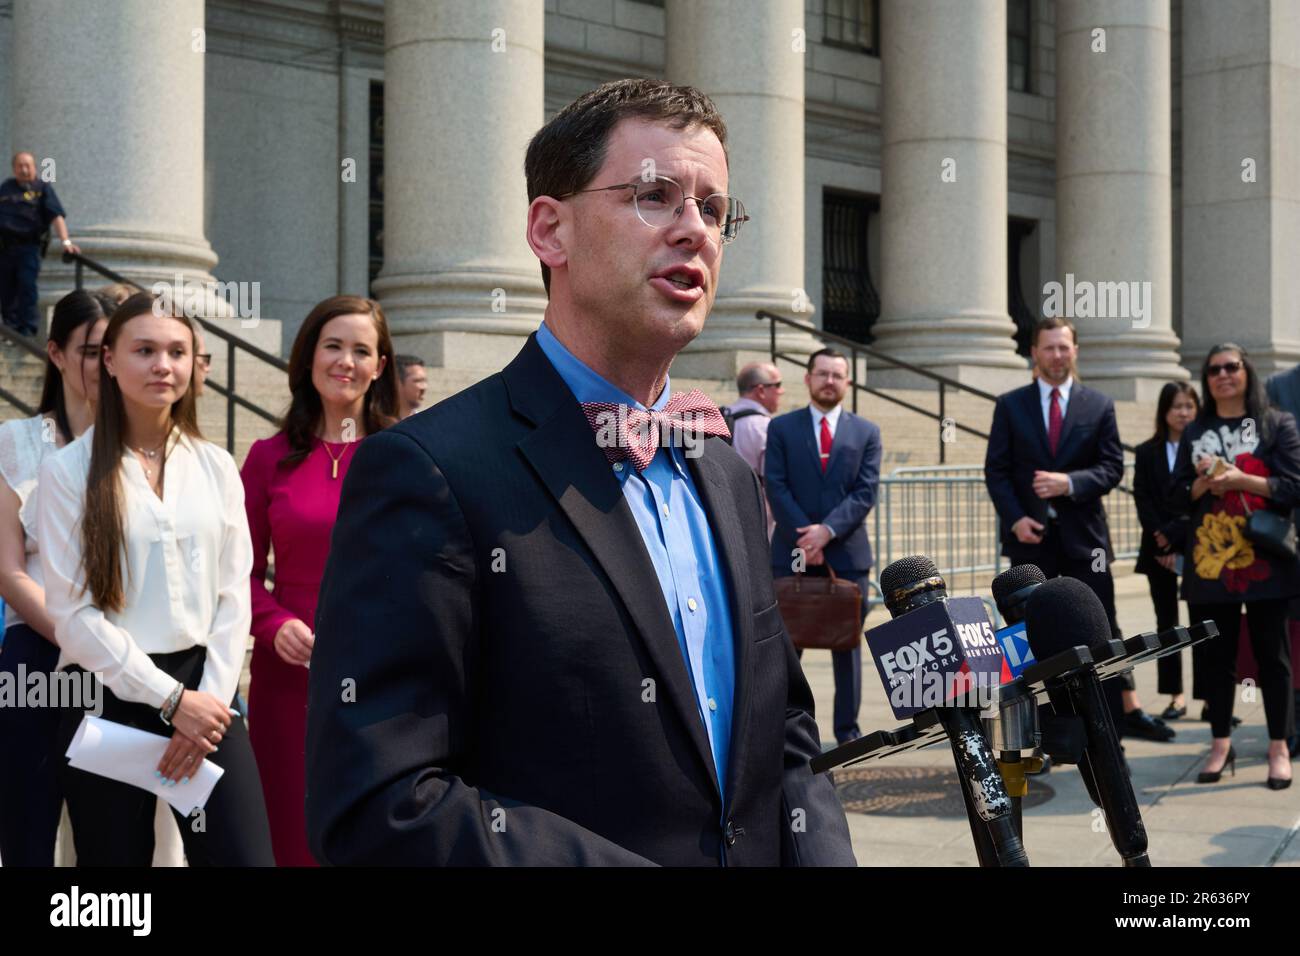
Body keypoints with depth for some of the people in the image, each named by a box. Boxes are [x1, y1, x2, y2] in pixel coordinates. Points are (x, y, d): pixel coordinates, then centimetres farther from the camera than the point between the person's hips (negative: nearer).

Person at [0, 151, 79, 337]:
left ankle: (27, 331, -13)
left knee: (27, 286, -13)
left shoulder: (43, 189, 7)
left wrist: (65, 241, -18)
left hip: (28, 246, -3)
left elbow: (56, 216, -5)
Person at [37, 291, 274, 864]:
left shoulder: (216, 466, 9)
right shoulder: (69, 471, -2)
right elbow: (73, 612, -8)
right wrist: (172, 698, -11)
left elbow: (232, 595, 7)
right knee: (117, 854, 6)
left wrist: (212, 697, -6)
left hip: (204, 692, 3)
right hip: (109, 697, -2)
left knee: (244, 856, -7)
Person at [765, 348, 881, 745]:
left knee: (848, 643, 5)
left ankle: (848, 727, 12)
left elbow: (867, 491, -1)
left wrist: (828, 530, -15)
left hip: (847, 552, 1)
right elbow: (776, 487, -2)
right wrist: (805, 538, -12)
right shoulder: (781, 427, 6)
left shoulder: (866, 432, 8)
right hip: (792, 552, -1)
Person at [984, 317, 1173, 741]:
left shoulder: (1099, 405, 5)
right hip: (1030, 533, 0)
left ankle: (1127, 710, 12)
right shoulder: (1010, 405, 4)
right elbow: (996, 469, 1)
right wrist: (1014, 517, -12)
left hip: (1084, 531, 0)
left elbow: (1113, 466, 0)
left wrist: (1070, 482, -17)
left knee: (1102, 625, 3)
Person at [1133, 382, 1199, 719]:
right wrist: (1162, 538, -10)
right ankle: (1176, 695, 12)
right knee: (1167, 623, 6)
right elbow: (1143, 502, 2)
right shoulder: (1146, 453, 7)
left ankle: (1209, 696, 1)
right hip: (1159, 550, 3)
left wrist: (1175, 539, -11)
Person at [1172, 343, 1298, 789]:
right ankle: (1221, 744, 15)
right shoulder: (1195, 433, 13)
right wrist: (1204, 484, -9)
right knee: (1216, 655, 6)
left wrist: (1240, 479, -15)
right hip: (1210, 559, 3)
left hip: (1264, 557, -3)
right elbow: (1179, 496, 11)